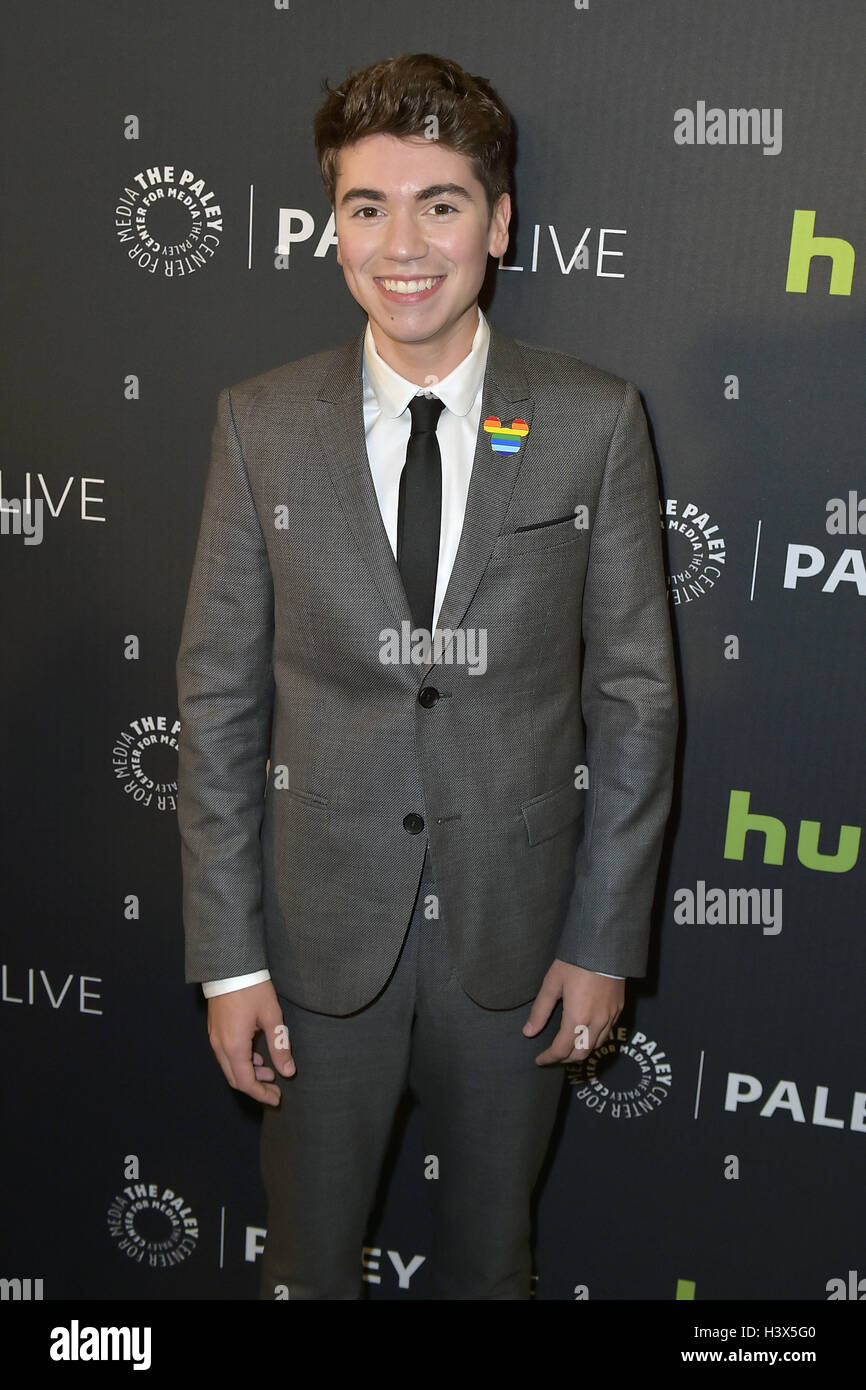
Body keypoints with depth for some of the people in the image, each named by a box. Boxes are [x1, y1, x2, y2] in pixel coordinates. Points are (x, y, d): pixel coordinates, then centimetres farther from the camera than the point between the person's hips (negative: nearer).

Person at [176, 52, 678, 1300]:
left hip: (517, 921, 0)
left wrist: (605, 938, -4)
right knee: (307, 1255, 21)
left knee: (491, 1250, 23)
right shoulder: (260, 425, -5)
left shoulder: (596, 422, -6)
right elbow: (219, 698, -4)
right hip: (321, 926, 1)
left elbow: (635, 693, -3)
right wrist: (228, 957, -5)